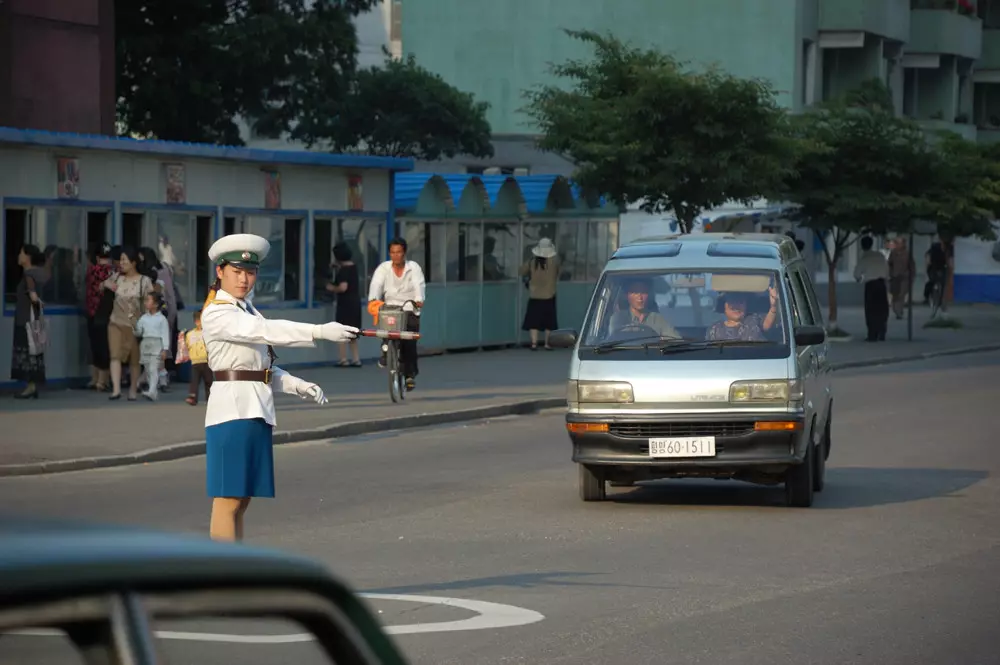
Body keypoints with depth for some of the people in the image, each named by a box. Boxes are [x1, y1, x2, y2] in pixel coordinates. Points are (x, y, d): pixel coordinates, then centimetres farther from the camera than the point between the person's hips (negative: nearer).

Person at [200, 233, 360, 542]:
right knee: (228, 500, -8)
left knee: (241, 499, 11)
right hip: (232, 409, -9)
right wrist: (321, 331, -32)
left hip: (255, 411, 9)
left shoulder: (247, 311, 18)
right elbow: (267, 331, -24)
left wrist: (297, 385, 4)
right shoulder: (216, 314, -11)